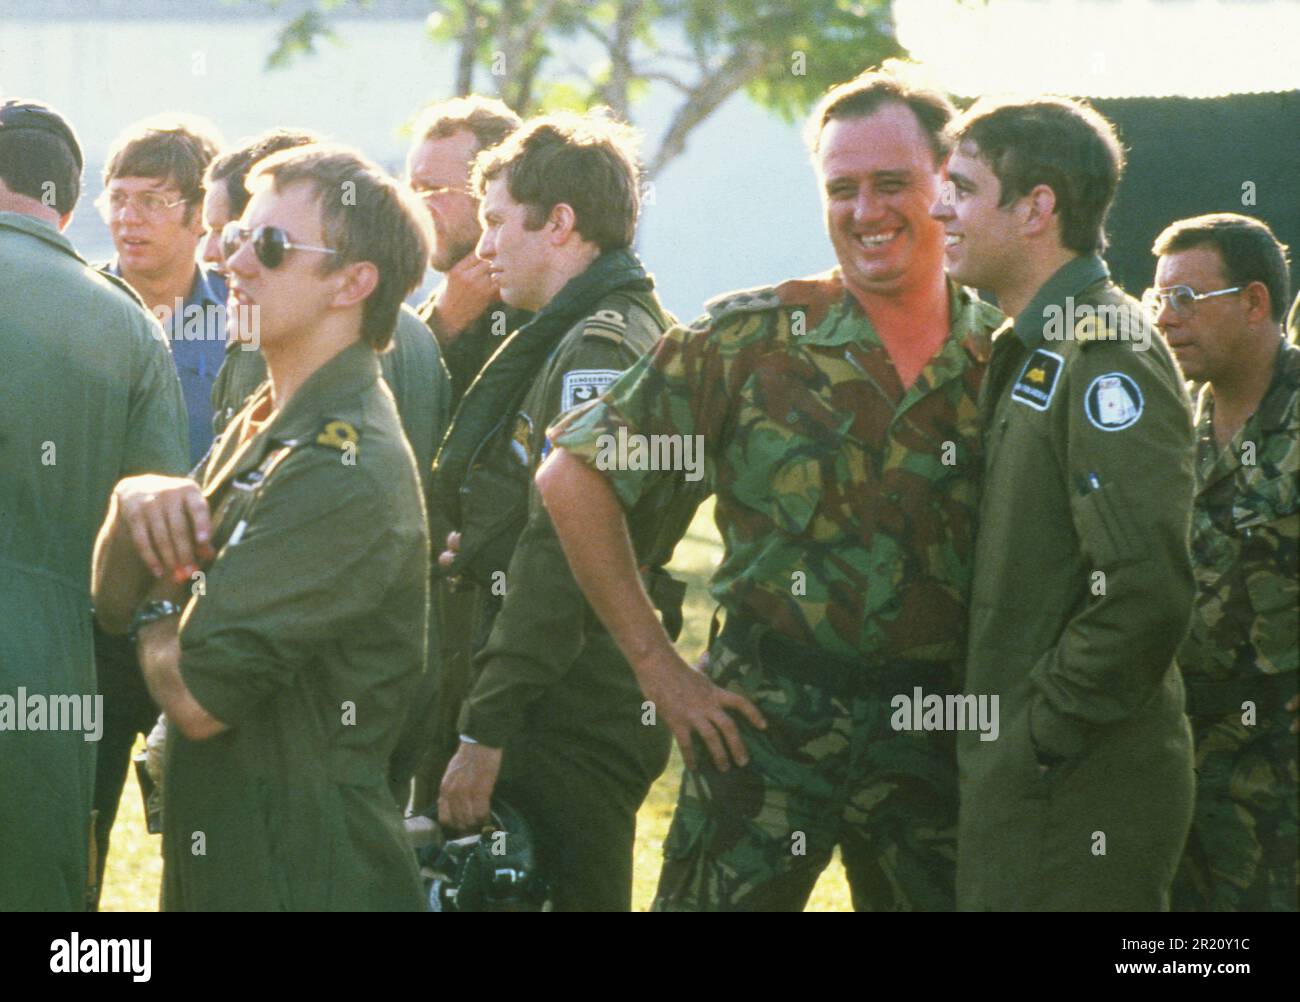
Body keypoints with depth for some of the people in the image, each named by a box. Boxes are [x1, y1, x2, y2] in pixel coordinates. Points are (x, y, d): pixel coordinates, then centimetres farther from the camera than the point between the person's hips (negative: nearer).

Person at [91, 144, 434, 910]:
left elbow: (199, 699, -25)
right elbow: (115, 605, 12)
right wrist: (132, 505, -10)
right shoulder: (261, 429, 11)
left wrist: (156, 607, -2)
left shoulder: (346, 470, -21)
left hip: (304, 877, -9)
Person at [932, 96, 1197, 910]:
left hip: (1079, 798, -10)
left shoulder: (1107, 359, -15)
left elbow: (1146, 590, -25)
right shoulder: (1033, 352, 16)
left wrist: (1047, 732, -19)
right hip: (1020, 782, 10)